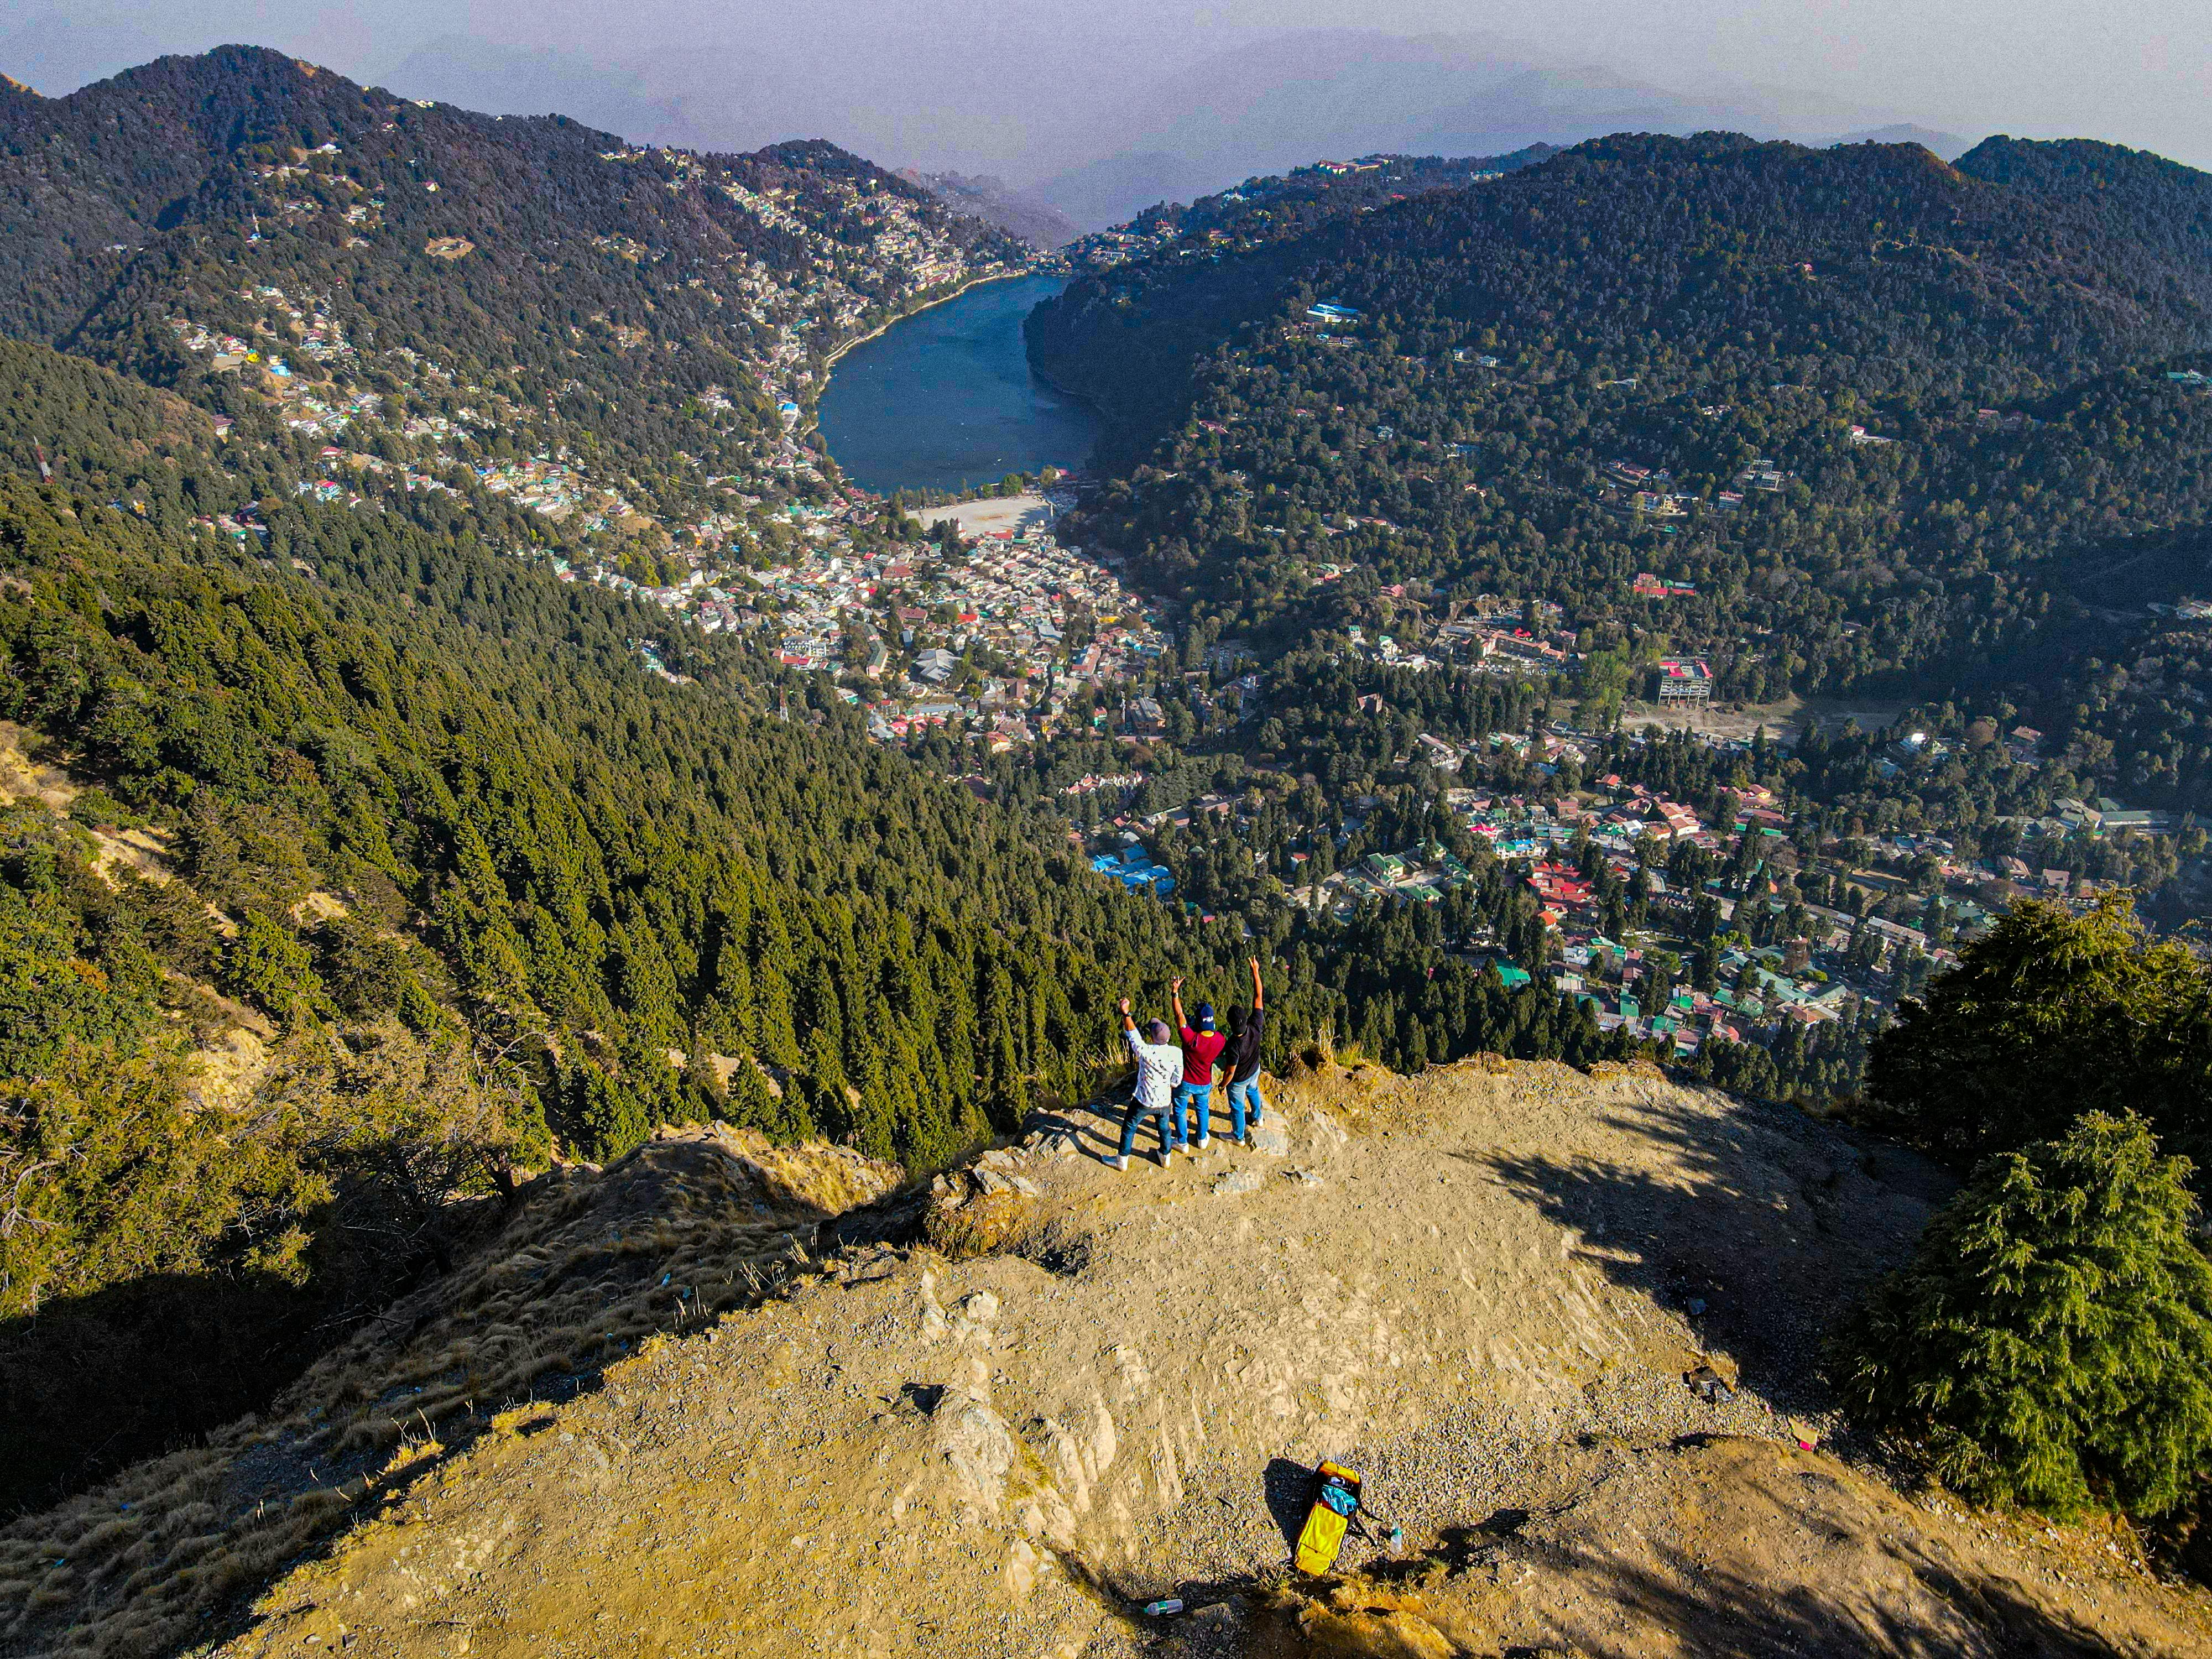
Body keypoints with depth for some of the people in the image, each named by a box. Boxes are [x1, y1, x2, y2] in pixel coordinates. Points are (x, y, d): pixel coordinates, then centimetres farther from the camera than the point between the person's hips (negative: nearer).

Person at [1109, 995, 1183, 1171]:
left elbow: (1132, 1033, -15)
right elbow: (1176, 1082, -9)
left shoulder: (1146, 1052, -30)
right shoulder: (1177, 1053, -19)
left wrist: (1126, 1013, -9)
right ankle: (1165, 1157, 48)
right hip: (1164, 1102, 3)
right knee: (1164, 1128, 28)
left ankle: (1122, 1161, 34)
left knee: (1129, 1128, 19)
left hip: (1143, 1102, -3)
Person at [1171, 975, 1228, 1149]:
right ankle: (1202, 1139, 46)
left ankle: (1182, 1142, 37)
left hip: (1185, 1083, -3)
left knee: (1180, 1111, 22)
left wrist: (1175, 992, -28)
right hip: (1205, 1084, 4)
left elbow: (1179, 1015, -31)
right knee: (1203, 1109, 30)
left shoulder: (1191, 1038, -36)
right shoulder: (1220, 1040, -22)